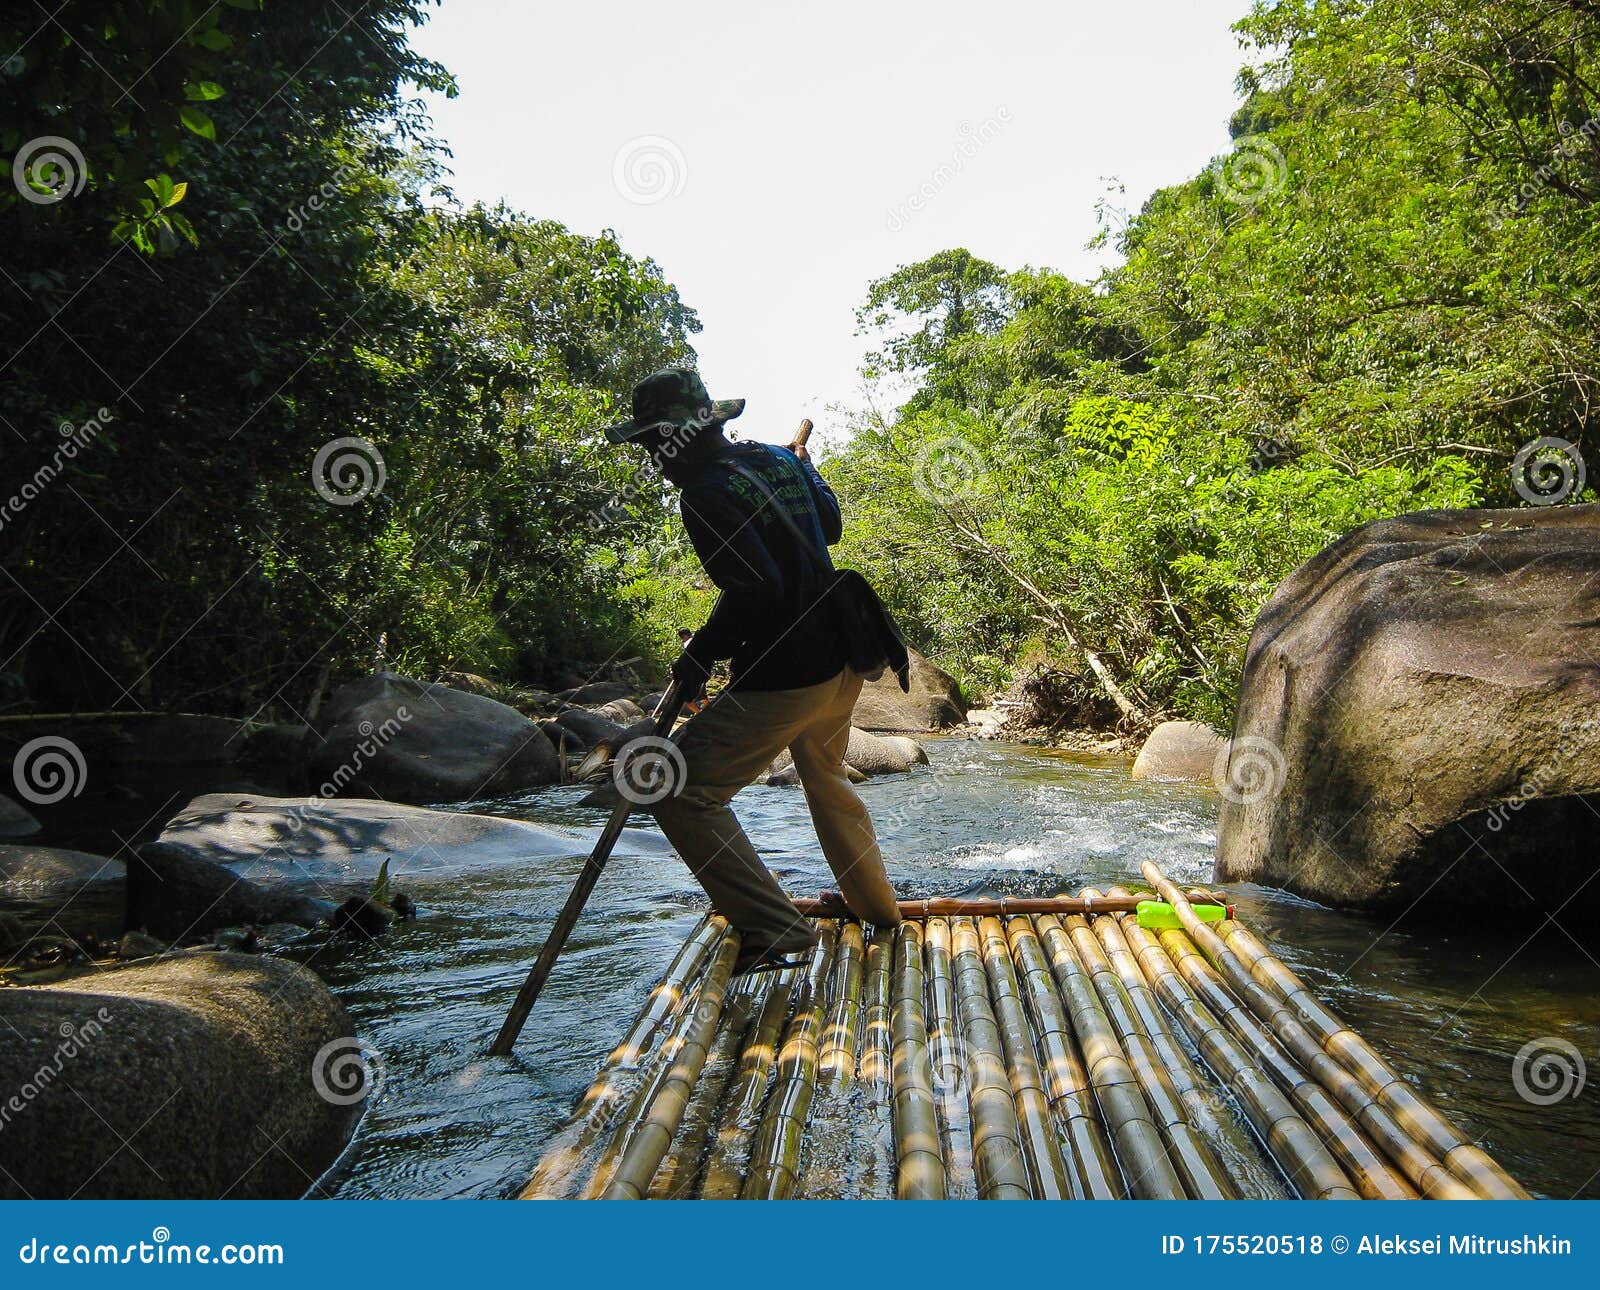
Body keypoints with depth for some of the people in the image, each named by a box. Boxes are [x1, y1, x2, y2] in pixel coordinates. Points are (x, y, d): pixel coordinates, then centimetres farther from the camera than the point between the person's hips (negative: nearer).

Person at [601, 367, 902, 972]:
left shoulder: (705, 495, -18)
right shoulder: (781, 459, 8)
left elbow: (755, 590, -26)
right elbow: (830, 526, 23)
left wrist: (699, 654, -14)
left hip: (782, 678, -9)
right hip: (841, 660, 10)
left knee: (680, 790, -6)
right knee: (825, 776, 31)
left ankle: (773, 928, -9)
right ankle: (874, 903, 47)